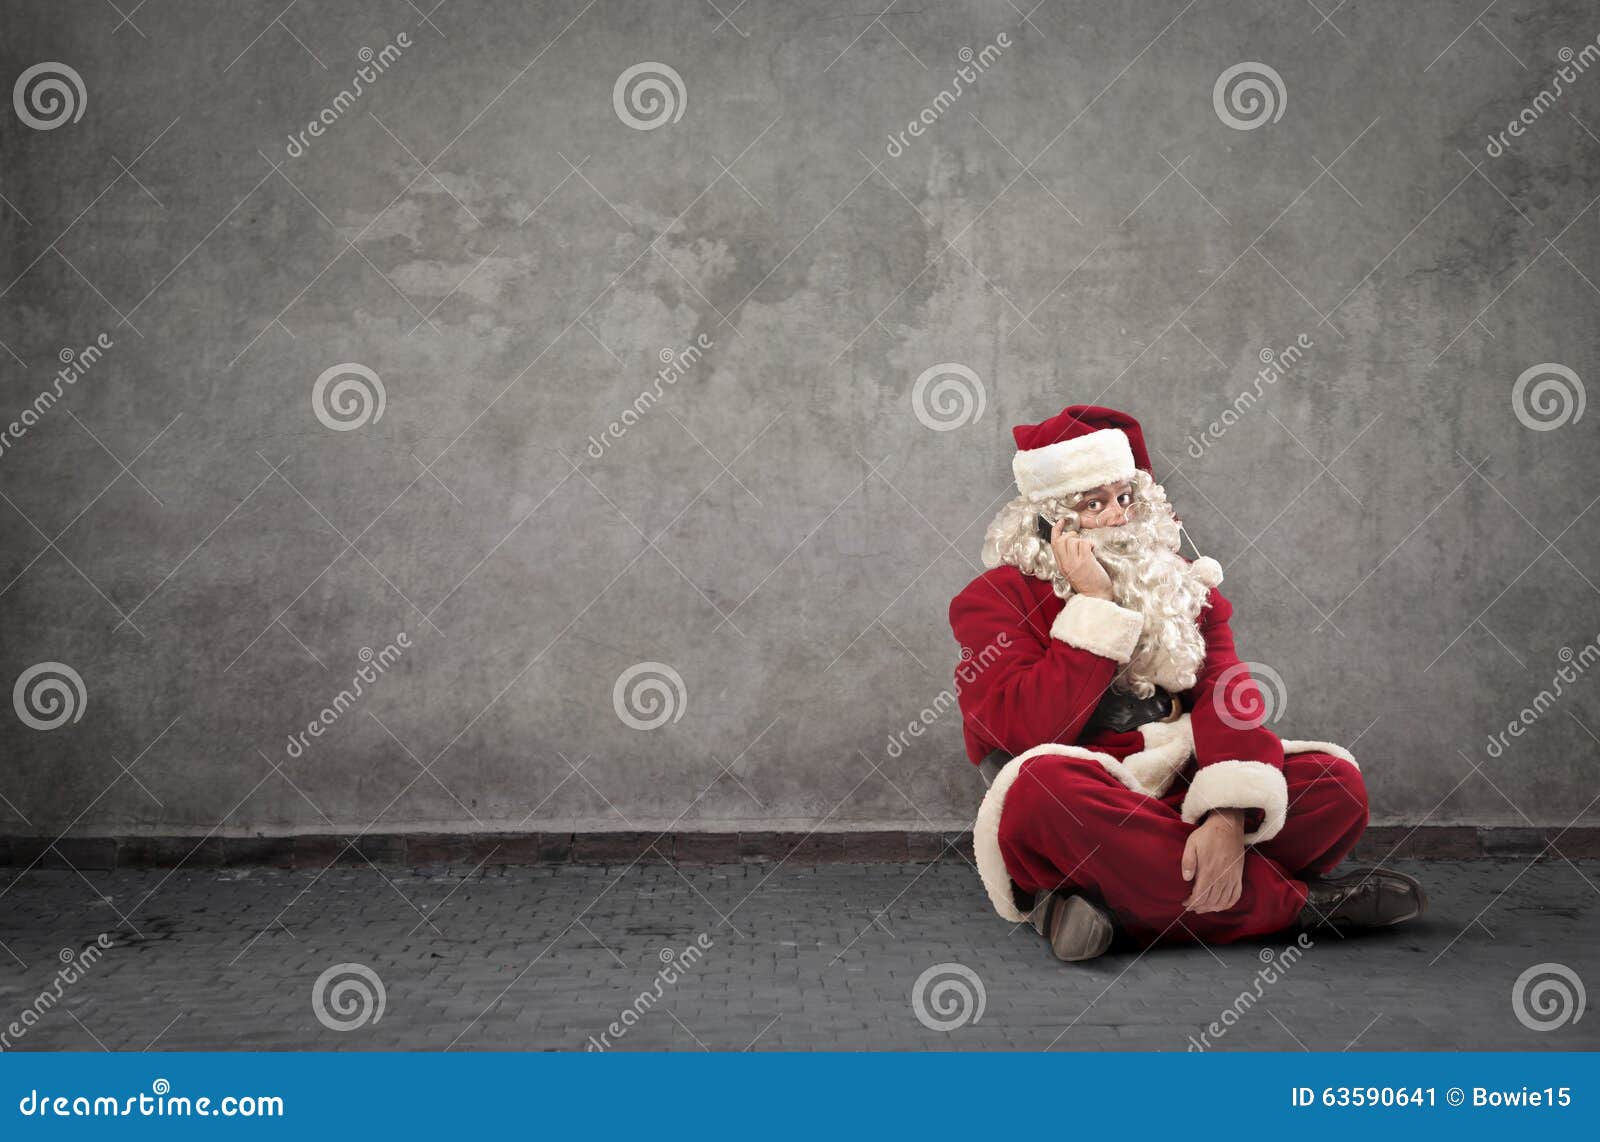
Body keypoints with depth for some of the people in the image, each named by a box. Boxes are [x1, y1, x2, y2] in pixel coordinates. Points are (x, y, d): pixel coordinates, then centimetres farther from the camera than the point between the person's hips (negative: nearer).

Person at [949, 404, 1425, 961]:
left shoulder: (1178, 583, 14)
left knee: (1335, 779, -15)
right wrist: (1096, 604, -13)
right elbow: (1036, 732, -16)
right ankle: (1294, 902, -27)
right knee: (1042, 784, -39)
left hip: (1179, 800, 4)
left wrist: (1229, 816, -23)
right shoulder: (994, 600, 1)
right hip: (1071, 814, -4)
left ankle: (1111, 908, -27)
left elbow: (1225, 692, -4)